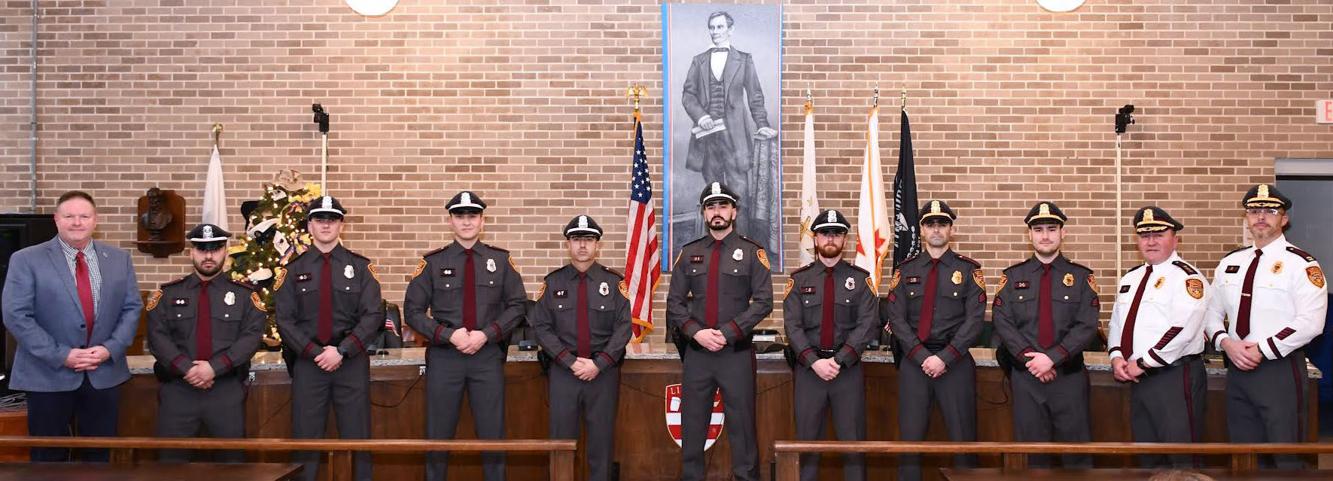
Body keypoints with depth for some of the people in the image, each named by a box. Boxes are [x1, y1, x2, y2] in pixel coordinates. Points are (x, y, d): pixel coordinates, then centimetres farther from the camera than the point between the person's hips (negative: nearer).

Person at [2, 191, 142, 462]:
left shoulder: (119, 260, 7)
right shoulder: (26, 260, -4)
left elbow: (132, 308, 6)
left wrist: (110, 348, -10)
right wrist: (61, 355, -16)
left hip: (105, 374, 3)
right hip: (48, 375, -3)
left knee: (99, 455, 12)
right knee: (49, 457, 7)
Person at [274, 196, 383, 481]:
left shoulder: (361, 267, 4)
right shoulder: (294, 269, 7)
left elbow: (373, 315, -4)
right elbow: (284, 319, 1)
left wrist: (341, 351, -14)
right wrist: (315, 352, -11)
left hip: (352, 362, -1)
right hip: (307, 362, 1)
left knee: (358, 437, 3)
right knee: (305, 437, 4)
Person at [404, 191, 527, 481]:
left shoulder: (501, 260, 5)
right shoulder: (432, 262, 2)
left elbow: (517, 305, 3)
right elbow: (413, 310, 1)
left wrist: (486, 334, -10)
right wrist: (449, 335, -12)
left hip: (488, 355, 1)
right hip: (443, 357, 0)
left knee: (492, 434, 6)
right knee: (438, 435, 7)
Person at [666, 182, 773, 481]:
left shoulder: (752, 253, 0)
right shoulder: (689, 253, 8)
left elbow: (763, 302, -6)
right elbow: (674, 302, 6)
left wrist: (727, 332, -14)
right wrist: (696, 332, -10)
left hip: (737, 352, -2)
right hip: (696, 352, 3)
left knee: (741, 424, 3)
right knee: (692, 425, 8)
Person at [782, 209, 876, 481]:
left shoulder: (861, 279, 5)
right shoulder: (799, 279, 6)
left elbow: (867, 324, -5)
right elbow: (792, 326, -2)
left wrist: (838, 360, -15)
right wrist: (815, 361, -14)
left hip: (849, 367, 0)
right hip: (808, 367, 1)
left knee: (853, 438, 3)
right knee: (807, 438, 6)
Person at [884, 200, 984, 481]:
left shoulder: (970, 270, 3)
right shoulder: (905, 271, 8)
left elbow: (974, 321, -5)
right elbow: (897, 320, 1)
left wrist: (944, 358, -14)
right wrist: (923, 357, -11)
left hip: (956, 361, -1)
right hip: (913, 362, 1)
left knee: (963, 437, 2)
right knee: (910, 438, 2)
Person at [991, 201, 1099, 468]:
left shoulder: (1081, 276, 4)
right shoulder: (1012, 276, 7)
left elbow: (1087, 326, -5)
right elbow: (1002, 322, -1)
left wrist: (1052, 357, -16)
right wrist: (1029, 358, -13)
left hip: (1069, 376, -1)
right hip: (1026, 376, 1)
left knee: (1076, 453, 3)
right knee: (1033, 453, 7)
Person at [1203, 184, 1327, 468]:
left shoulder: (1301, 264, -6)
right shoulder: (1230, 263, 11)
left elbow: (1310, 323, -16)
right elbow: (1212, 313, 14)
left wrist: (1263, 350, -18)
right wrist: (1226, 343, -5)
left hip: (1281, 371, -5)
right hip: (1237, 370, 6)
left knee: (1286, 458, 0)